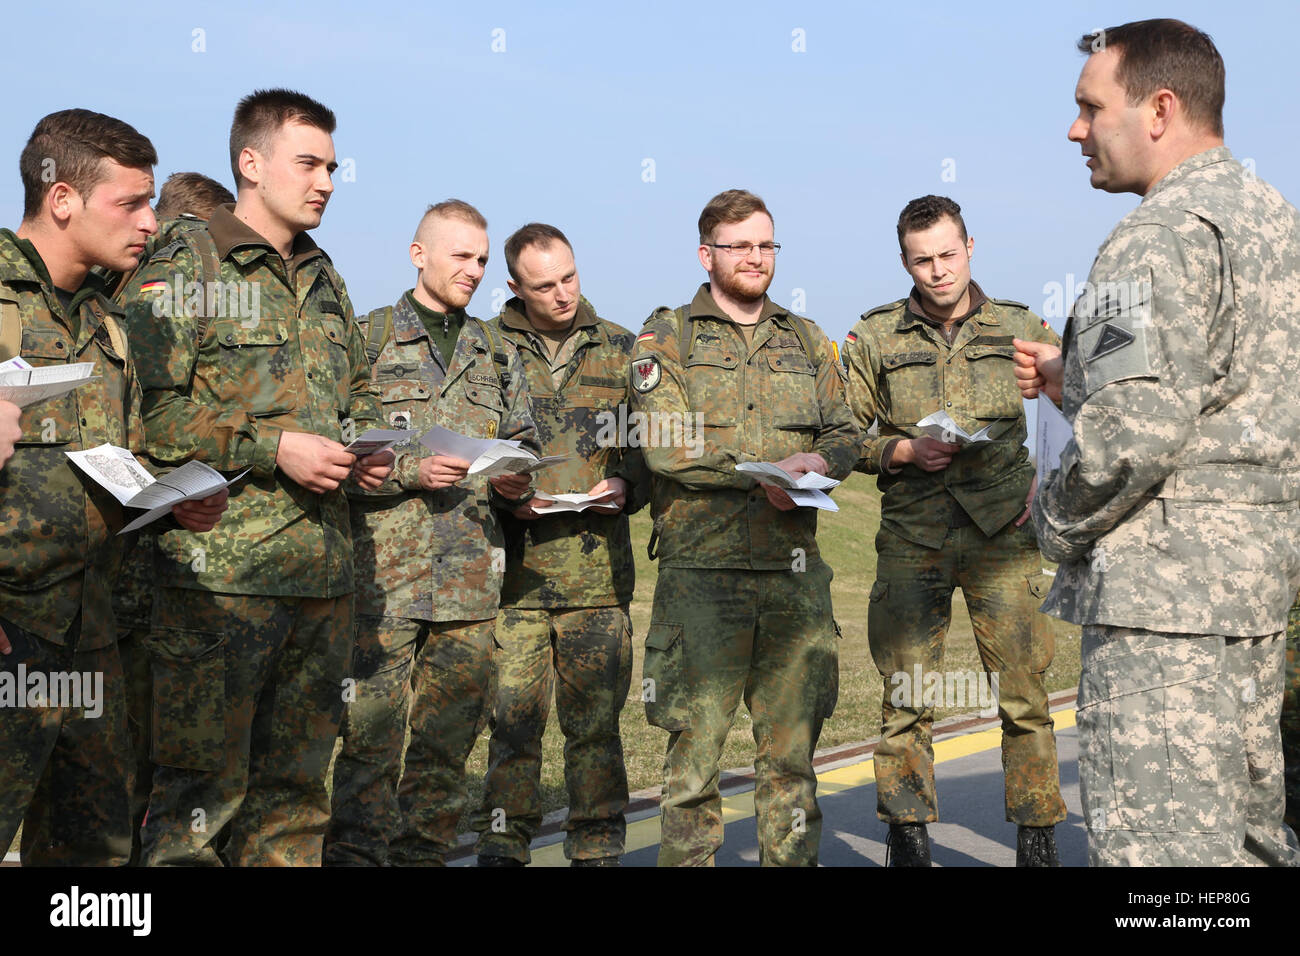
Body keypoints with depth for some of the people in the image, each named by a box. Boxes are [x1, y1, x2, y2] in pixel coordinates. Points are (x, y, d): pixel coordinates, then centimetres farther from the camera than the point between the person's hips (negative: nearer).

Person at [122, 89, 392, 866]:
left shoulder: (326, 281, 20)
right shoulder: (183, 273, -3)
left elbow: (359, 390, 30)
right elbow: (151, 409, -14)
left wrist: (367, 448, 9)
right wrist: (273, 446, -17)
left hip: (324, 567, 7)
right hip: (220, 568, -7)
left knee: (296, 786, 13)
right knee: (201, 788, -3)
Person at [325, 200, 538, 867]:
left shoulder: (497, 354, 18)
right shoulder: (368, 339, 2)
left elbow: (524, 442, 24)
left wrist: (517, 477, 2)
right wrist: (410, 468, -16)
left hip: (471, 573, 5)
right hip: (385, 570, -5)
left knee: (450, 734, 8)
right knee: (372, 732, -6)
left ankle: (424, 853, 19)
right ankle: (353, 852, 3)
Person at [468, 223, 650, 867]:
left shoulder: (621, 349, 12)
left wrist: (625, 486, -5)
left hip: (598, 567, 1)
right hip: (515, 568, -1)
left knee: (596, 719, 5)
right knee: (513, 717, 0)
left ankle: (598, 849, 17)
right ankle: (502, 846, 12)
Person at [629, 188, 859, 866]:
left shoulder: (805, 341, 19)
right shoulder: (666, 336, 5)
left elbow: (844, 431, 15)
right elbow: (665, 444, -8)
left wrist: (820, 463, -8)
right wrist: (767, 469, -13)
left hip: (794, 568, 4)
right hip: (701, 568, -4)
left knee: (792, 738, 7)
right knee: (695, 739, -1)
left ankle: (792, 859, 17)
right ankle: (687, 858, 9)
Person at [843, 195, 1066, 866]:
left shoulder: (1021, 327, 8)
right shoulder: (874, 338, 7)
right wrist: (904, 450, -8)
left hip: (1002, 534, 0)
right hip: (911, 537, 0)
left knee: (1024, 693, -2)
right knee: (906, 700, 1)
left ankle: (1038, 843, 9)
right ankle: (907, 844, 12)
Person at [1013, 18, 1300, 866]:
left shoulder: (1163, 236, -15)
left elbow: (1136, 432, -24)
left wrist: (1058, 522, -6)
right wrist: (1070, 378, 15)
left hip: (1166, 579, -10)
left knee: (1160, 841, -5)